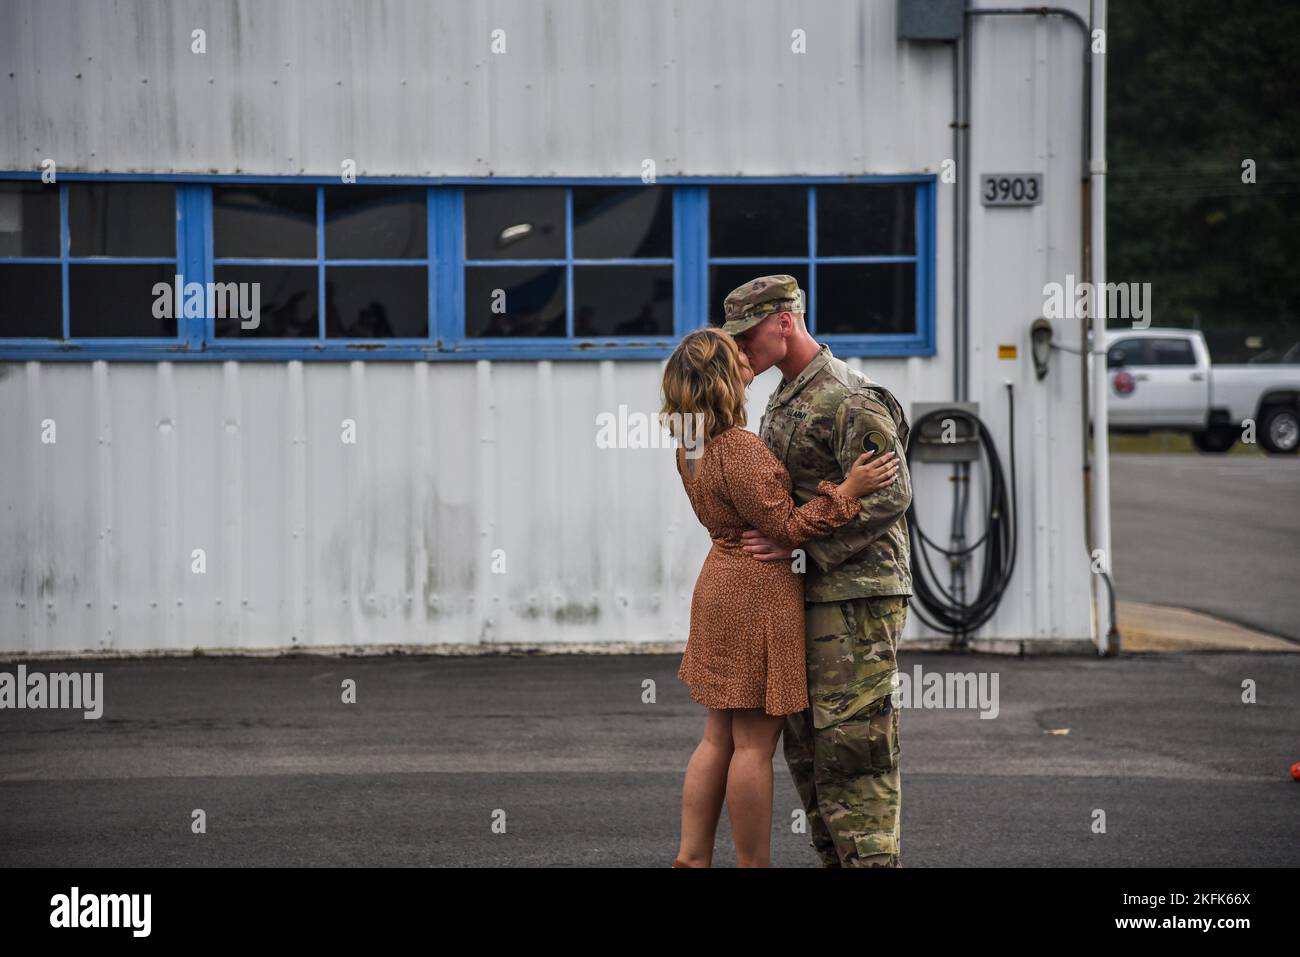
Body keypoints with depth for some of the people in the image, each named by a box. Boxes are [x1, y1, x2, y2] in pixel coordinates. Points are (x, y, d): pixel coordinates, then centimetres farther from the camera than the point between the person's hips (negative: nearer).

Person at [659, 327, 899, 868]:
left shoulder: (694, 445, 8)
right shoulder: (738, 449, -21)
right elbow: (786, 528, -19)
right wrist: (848, 490, -20)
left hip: (721, 586, 10)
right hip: (760, 591, -10)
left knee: (719, 737, 13)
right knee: (754, 742, -3)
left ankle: (691, 859, 13)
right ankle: (753, 865, 2)